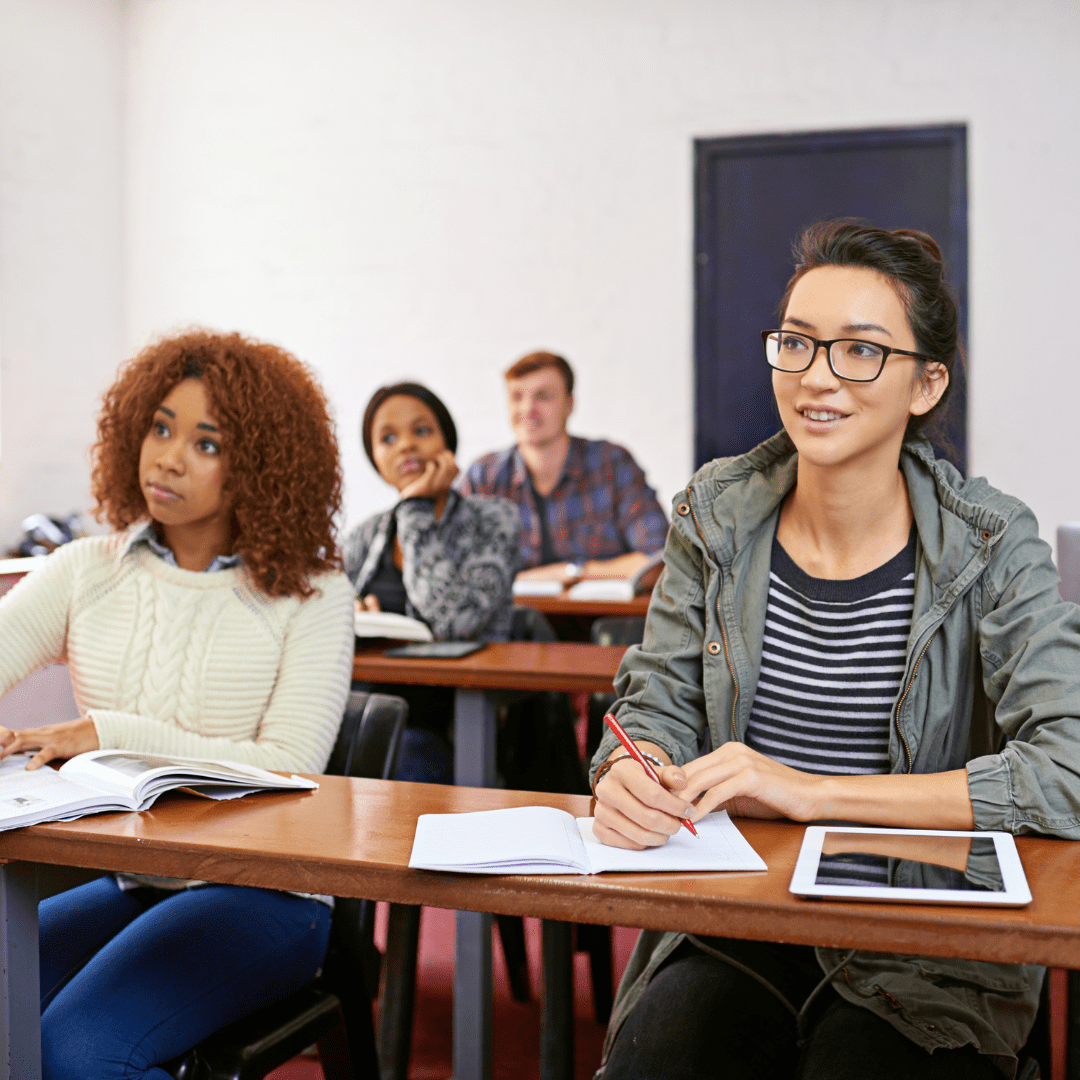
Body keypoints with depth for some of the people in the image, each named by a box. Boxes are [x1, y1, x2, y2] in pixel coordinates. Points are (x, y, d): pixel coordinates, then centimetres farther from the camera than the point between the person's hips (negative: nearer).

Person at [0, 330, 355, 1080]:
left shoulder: (309, 594, -3)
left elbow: (288, 771, -12)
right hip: (120, 882, 4)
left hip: (258, 888, -4)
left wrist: (107, 735, -19)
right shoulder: (86, 572, 8)